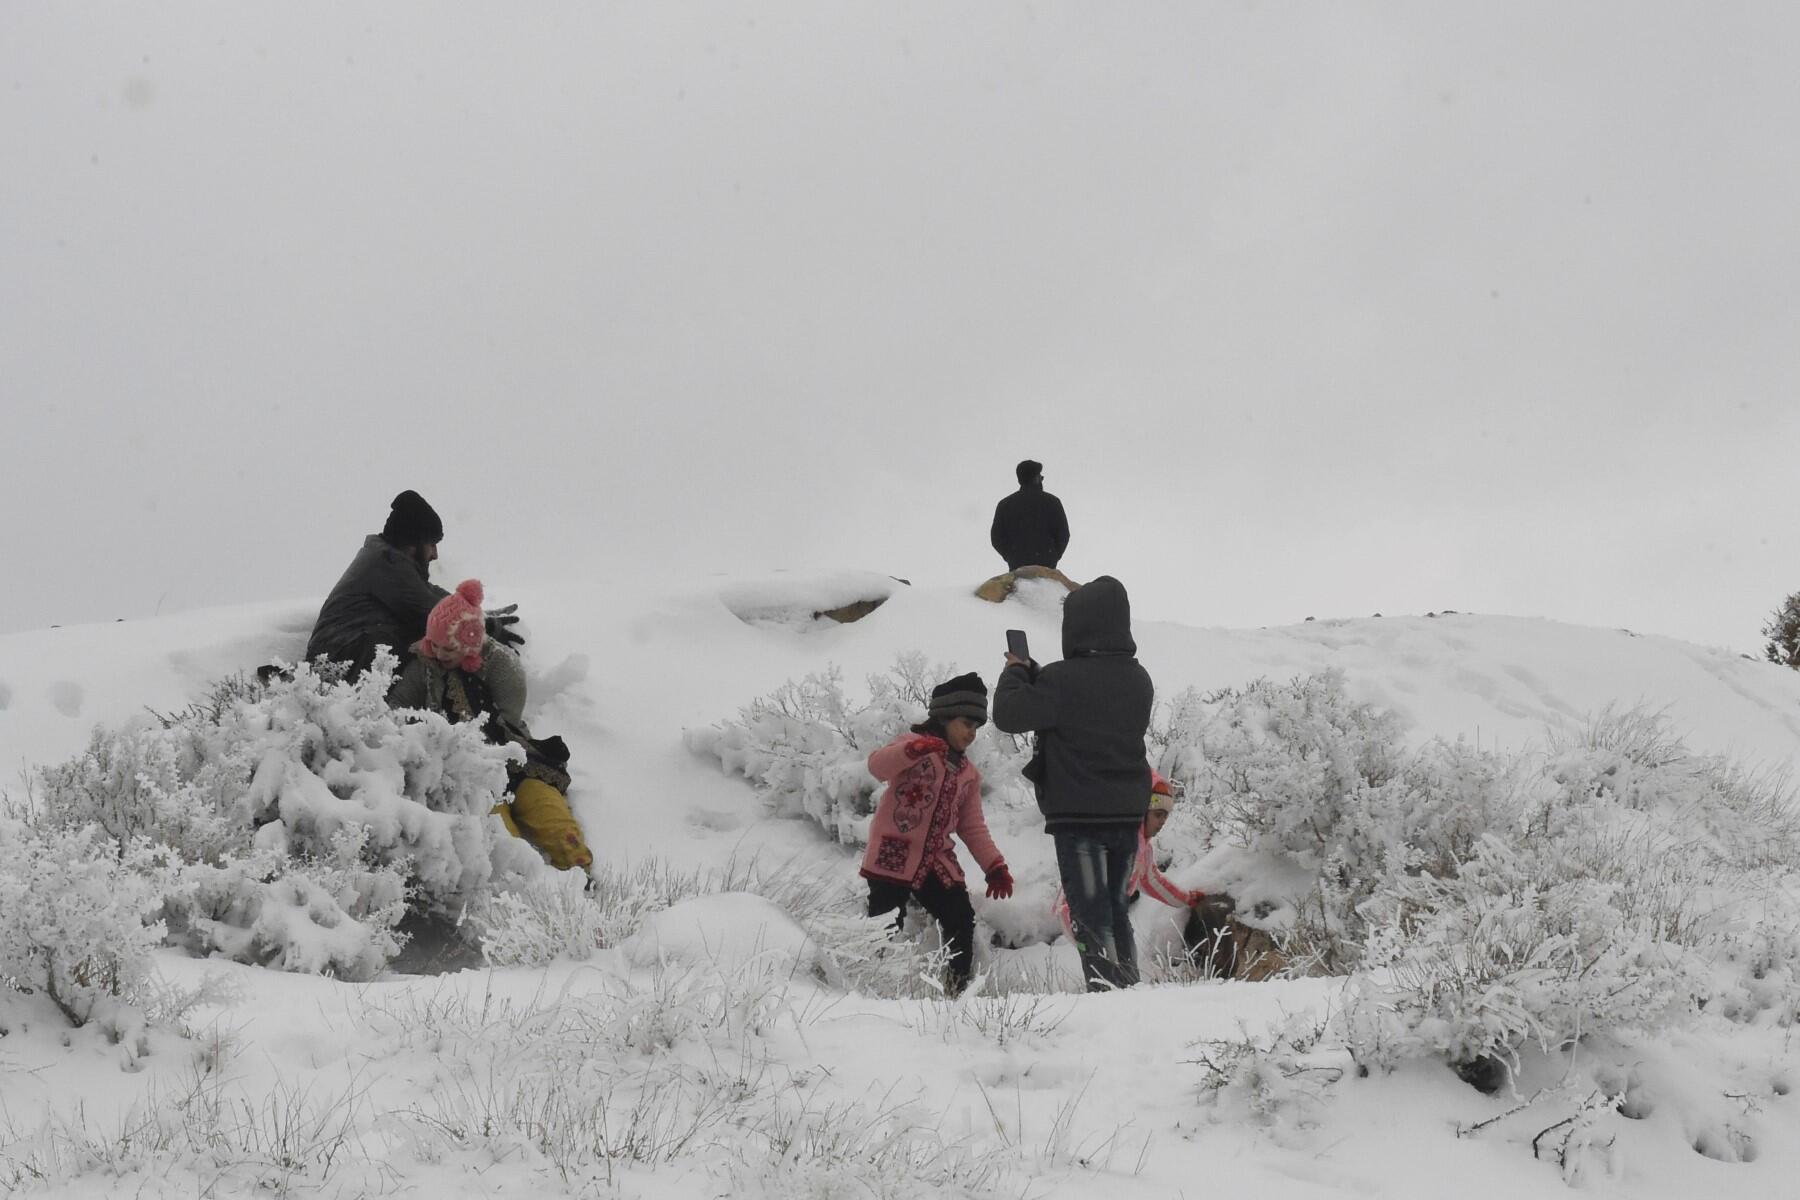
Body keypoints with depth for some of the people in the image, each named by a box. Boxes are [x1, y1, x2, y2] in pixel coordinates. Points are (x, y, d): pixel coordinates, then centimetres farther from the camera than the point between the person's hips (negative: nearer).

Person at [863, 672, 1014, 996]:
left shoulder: (968, 774, 19)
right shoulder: (913, 744, -2)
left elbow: (972, 826, 21)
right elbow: (878, 766, -23)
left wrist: (994, 865, 6)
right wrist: (914, 750, -43)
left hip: (937, 863, 6)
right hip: (893, 857, -6)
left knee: (961, 920, -2)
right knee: (886, 932, -10)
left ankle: (959, 989, 8)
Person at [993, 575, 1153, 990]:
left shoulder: (1064, 679, -18)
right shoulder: (1138, 680, 6)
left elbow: (1008, 714, -16)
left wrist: (1015, 672, 2)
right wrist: (1033, 676, 15)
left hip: (1078, 815, -7)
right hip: (1128, 813, 7)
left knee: (1091, 914, -5)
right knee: (1116, 909, 17)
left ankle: (1106, 988, -12)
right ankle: (1129, 986, 18)